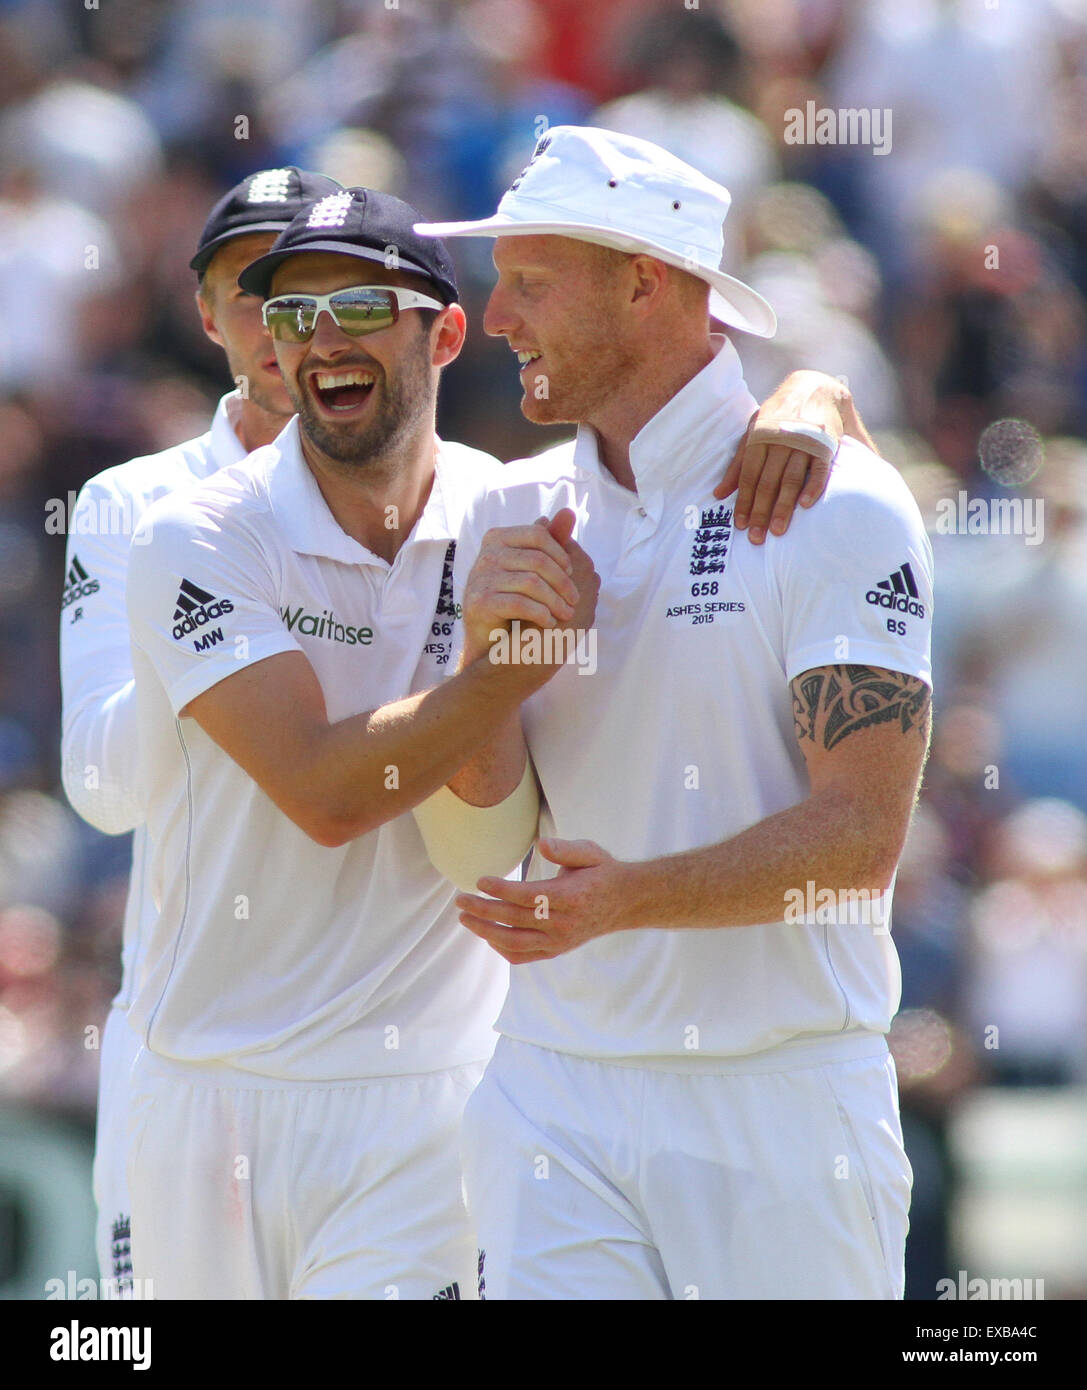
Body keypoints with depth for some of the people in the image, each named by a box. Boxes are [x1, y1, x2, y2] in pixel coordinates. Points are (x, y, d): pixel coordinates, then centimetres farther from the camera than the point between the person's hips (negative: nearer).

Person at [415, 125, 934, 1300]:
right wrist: (485, 656, -12)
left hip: (780, 1099, -4)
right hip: (552, 1095, 4)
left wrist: (625, 897, -28)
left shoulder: (839, 508, -6)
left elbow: (859, 838, -14)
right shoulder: (513, 518, 11)